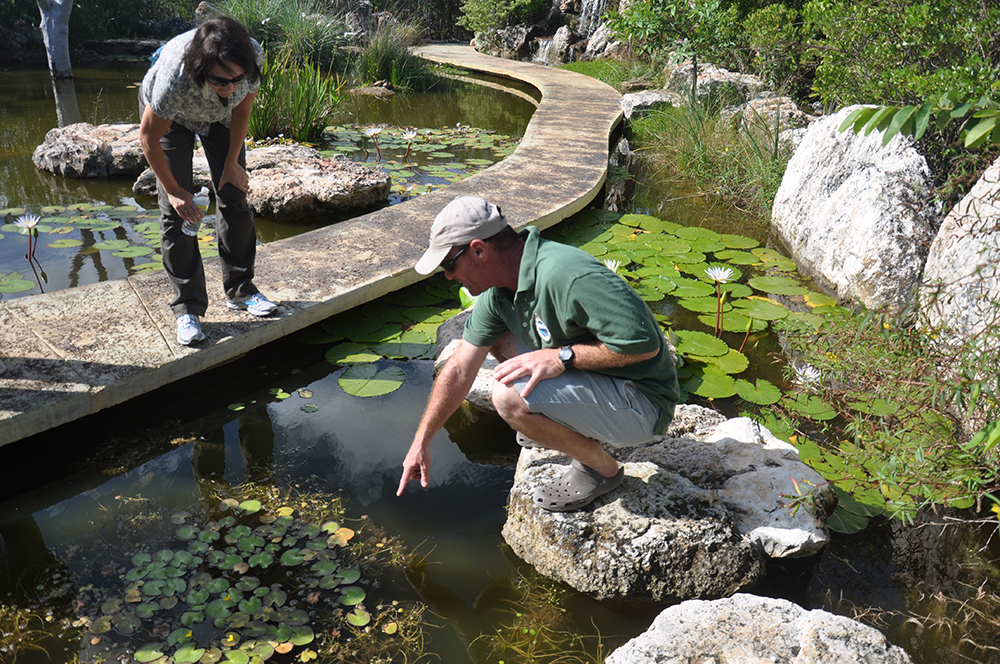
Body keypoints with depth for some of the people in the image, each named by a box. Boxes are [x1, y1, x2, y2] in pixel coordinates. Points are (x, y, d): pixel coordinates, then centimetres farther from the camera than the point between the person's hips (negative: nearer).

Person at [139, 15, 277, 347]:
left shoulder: (254, 58, -35)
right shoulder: (174, 79, -43)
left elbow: (242, 111, -13)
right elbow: (149, 138, -25)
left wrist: (232, 163, -6)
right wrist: (173, 190, -17)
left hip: (219, 115, 3)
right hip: (170, 116, -3)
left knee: (234, 198, 2)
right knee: (175, 211, -9)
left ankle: (240, 289, 17)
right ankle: (187, 307, 1)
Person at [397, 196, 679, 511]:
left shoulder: (566, 275, -31)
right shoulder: (498, 292, -1)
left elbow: (645, 343, -32)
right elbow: (459, 369, 6)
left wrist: (561, 357, -28)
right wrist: (421, 443, 10)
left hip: (642, 405, -9)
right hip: (595, 378, 9)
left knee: (510, 396, -26)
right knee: (497, 339, 10)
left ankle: (601, 468, -2)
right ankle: (574, 425, 20)